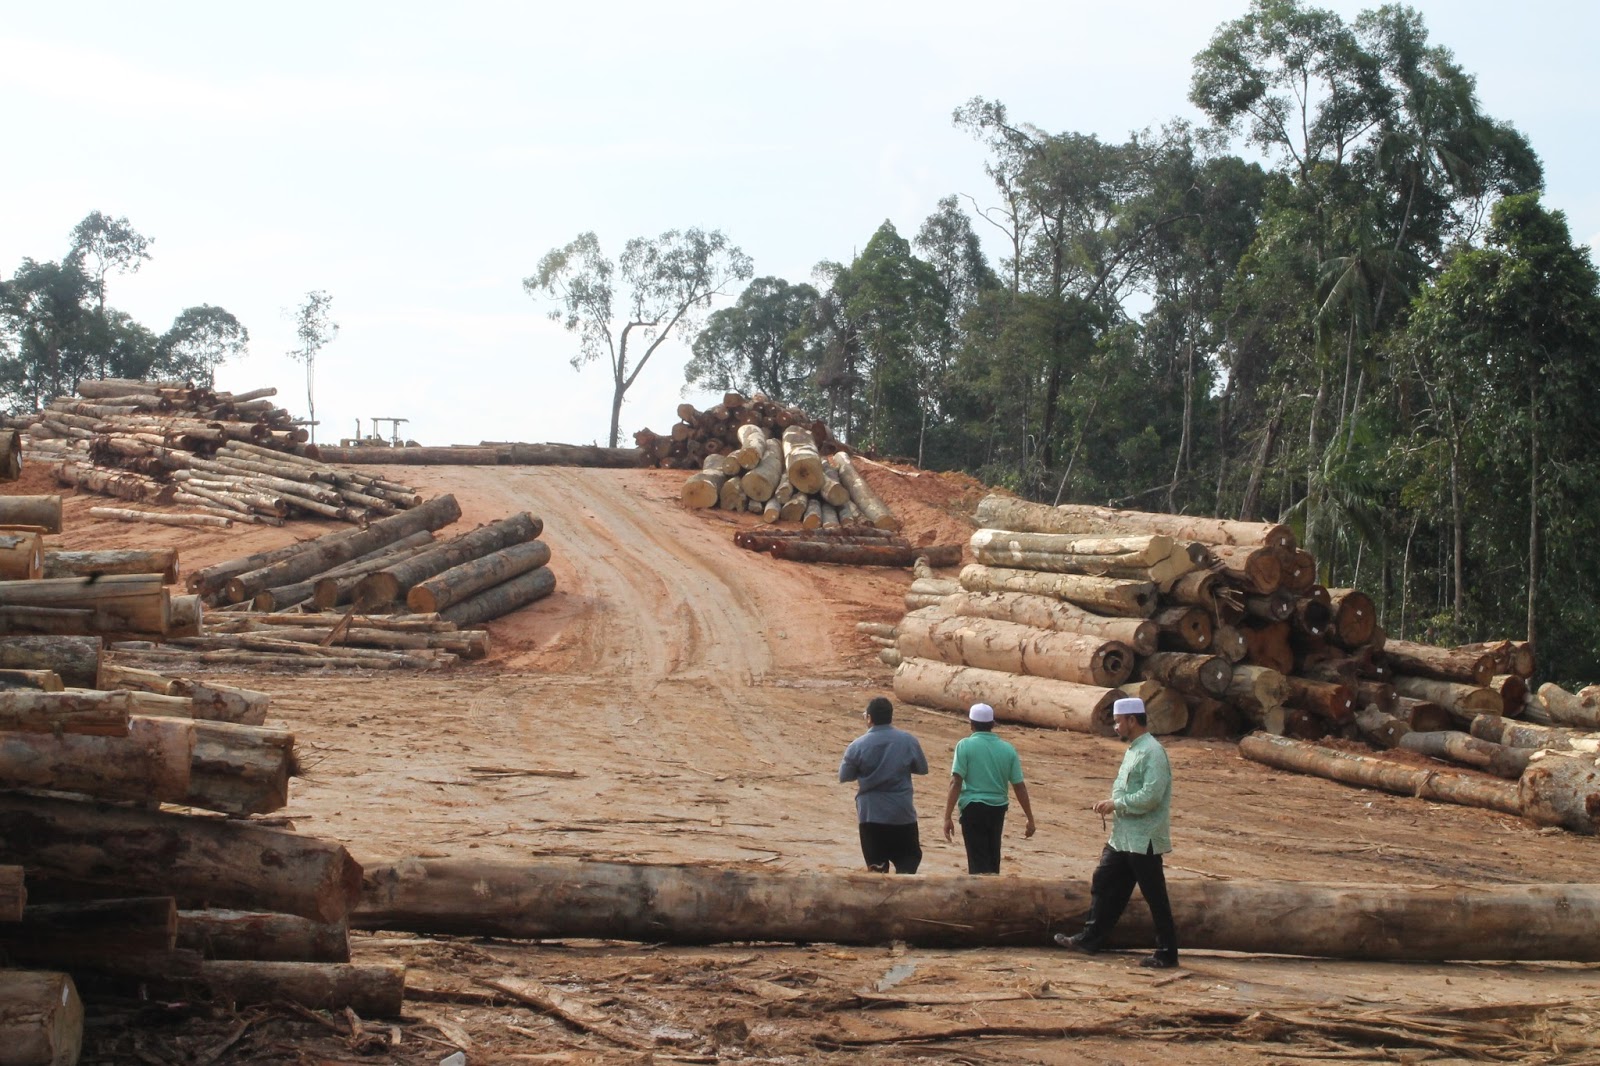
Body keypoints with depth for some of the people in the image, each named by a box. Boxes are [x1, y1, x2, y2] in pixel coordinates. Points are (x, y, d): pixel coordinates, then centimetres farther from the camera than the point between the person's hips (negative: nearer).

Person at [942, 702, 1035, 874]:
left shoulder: (965, 745, -6)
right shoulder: (1008, 749, 5)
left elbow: (956, 783, -13)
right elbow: (1019, 786, 5)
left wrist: (948, 817, -12)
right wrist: (1030, 819, 11)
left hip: (973, 808, -4)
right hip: (998, 808, 4)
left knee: (978, 862, -2)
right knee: (992, 859, 19)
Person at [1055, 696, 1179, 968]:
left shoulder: (1152, 752, -17)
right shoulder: (1132, 750, 14)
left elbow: (1151, 795, -26)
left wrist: (1116, 804, -16)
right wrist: (1111, 804, 6)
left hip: (1143, 840, -10)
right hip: (1122, 838, 10)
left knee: (1155, 898, -1)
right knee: (1103, 885, 13)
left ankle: (1167, 954, 7)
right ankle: (1090, 938, 22)